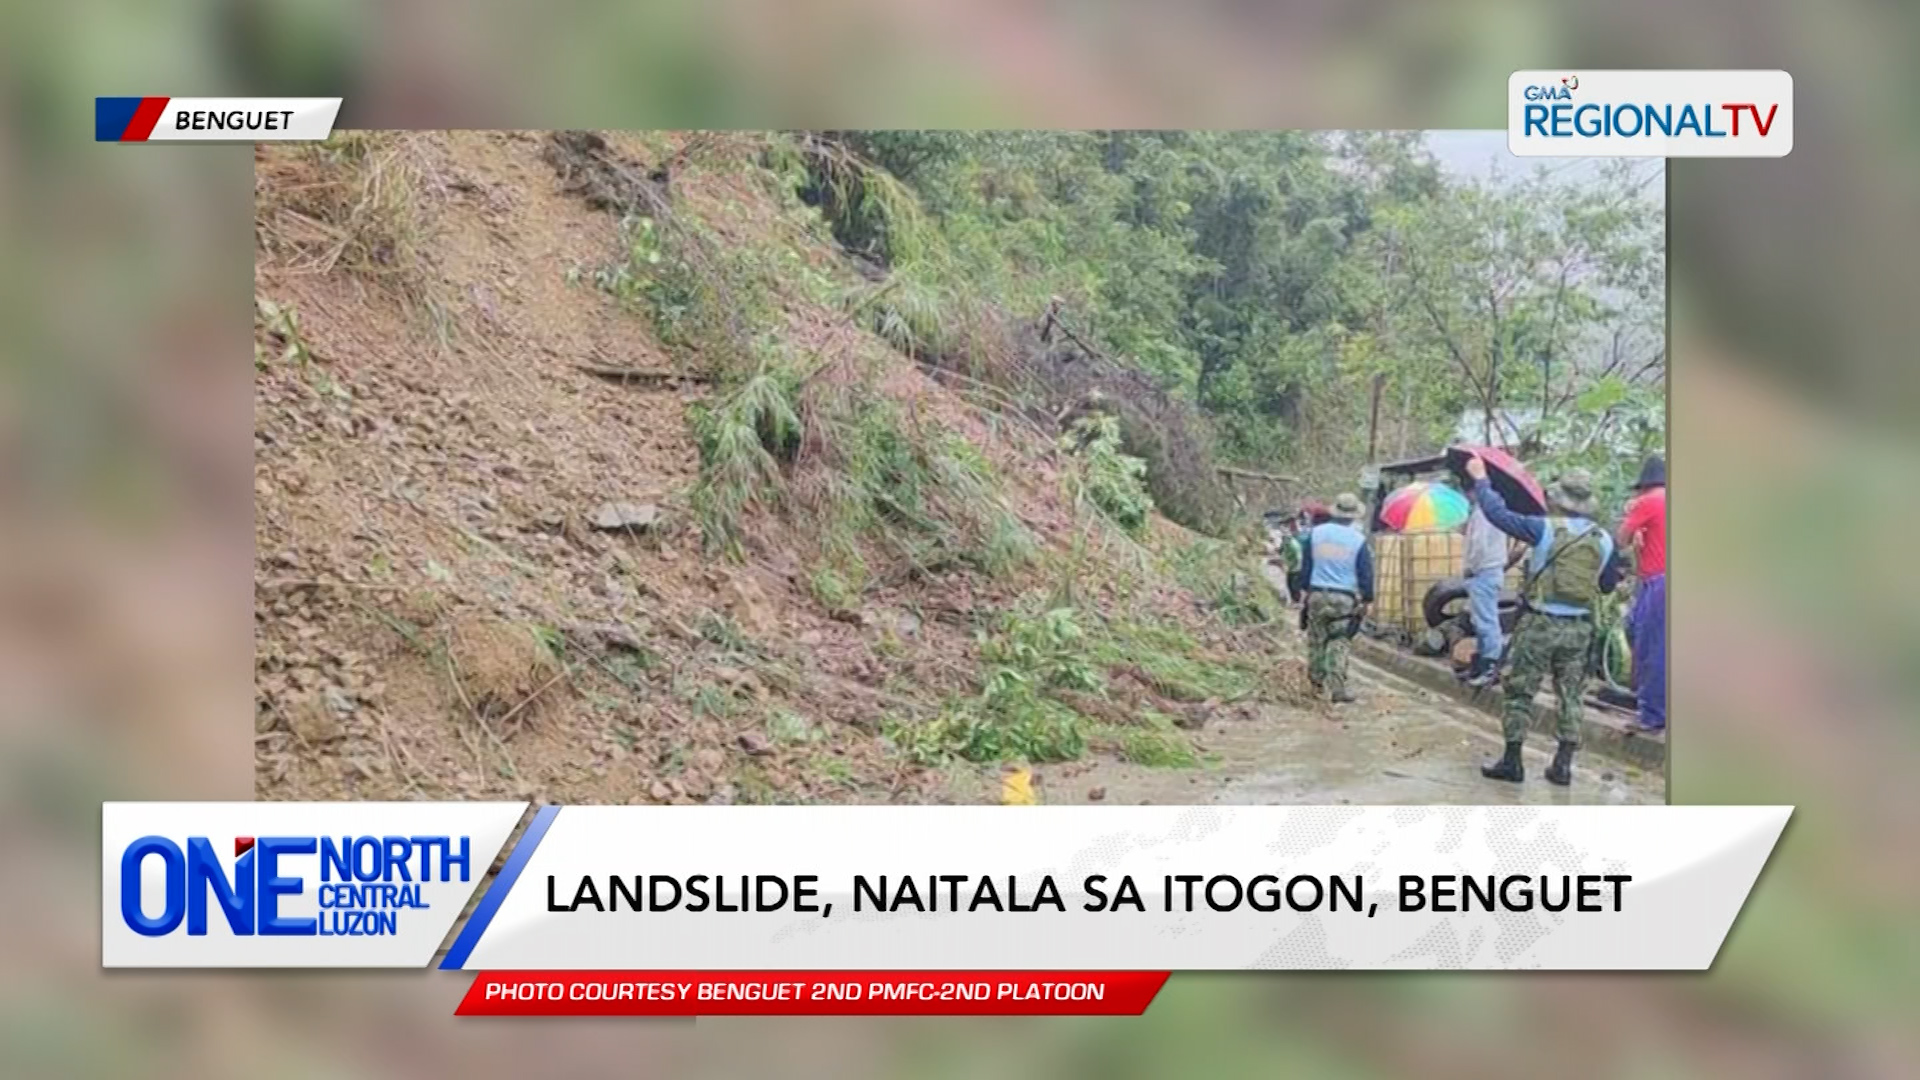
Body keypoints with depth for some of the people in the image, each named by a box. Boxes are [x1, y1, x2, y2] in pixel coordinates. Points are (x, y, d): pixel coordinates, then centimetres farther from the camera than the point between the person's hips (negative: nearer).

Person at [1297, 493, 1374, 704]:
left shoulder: (1315, 533, 2)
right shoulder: (1358, 540, -4)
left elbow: (1305, 566, 9)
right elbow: (1366, 574, 0)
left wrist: (1306, 588, 20)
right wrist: (1367, 600, 10)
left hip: (1317, 595, 2)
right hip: (1345, 598, -2)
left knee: (1316, 639, 16)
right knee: (1338, 643, 0)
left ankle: (1317, 680, 27)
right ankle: (1337, 689, -6)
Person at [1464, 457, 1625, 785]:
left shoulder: (1546, 529, -12)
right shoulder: (1604, 540, 1)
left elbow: (1498, 513, -9)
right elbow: (1608, 585, 13)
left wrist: (1480, 479, 4)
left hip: (1541, 624, -4)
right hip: (1579, 628, 4)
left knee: (1519, 692, 6)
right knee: (1571, 697, 12)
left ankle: (1511, 762, 9)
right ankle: (1563, 765, 13)